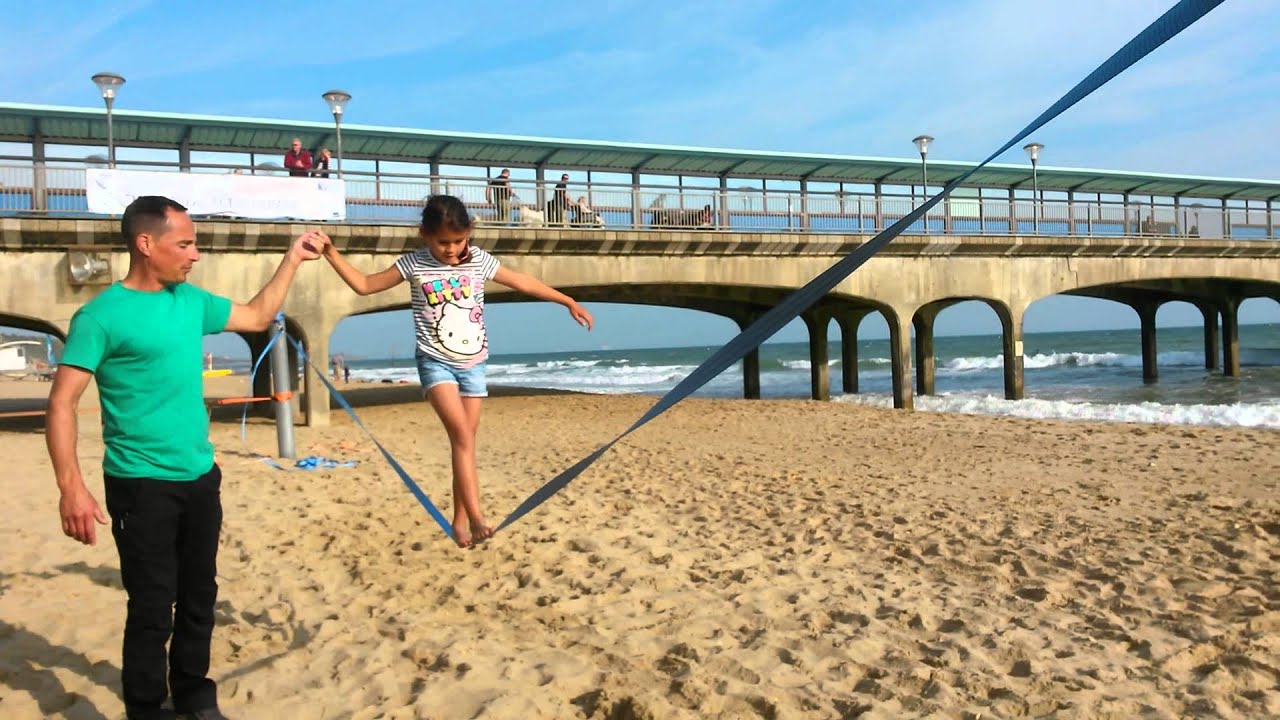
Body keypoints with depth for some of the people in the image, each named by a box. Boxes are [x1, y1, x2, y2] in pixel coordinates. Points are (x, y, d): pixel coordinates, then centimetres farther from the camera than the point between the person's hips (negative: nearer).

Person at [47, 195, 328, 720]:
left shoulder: (192, 300, 6)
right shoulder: (101, 315, -13)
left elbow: (257, 317, 22)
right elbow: (62, 403, -14)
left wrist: (293, 259, 17)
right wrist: (71, 487, -22)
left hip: (200, 478, 7)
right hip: (142, 485, -6)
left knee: (199, 597, 16)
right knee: (152, 609, 1)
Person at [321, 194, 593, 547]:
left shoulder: (480, 261, 0)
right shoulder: (414, 264, -5)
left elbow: (524, 282, 8)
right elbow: (364, 285, 1)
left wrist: (569, 302, 10)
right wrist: (331, 253, -9)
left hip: (473, 363, 3)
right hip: (436, 362, -3)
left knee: (465, 440, 5)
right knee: (462, 435, -19)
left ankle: (460, 520, 15)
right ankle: (476, 516, -21)